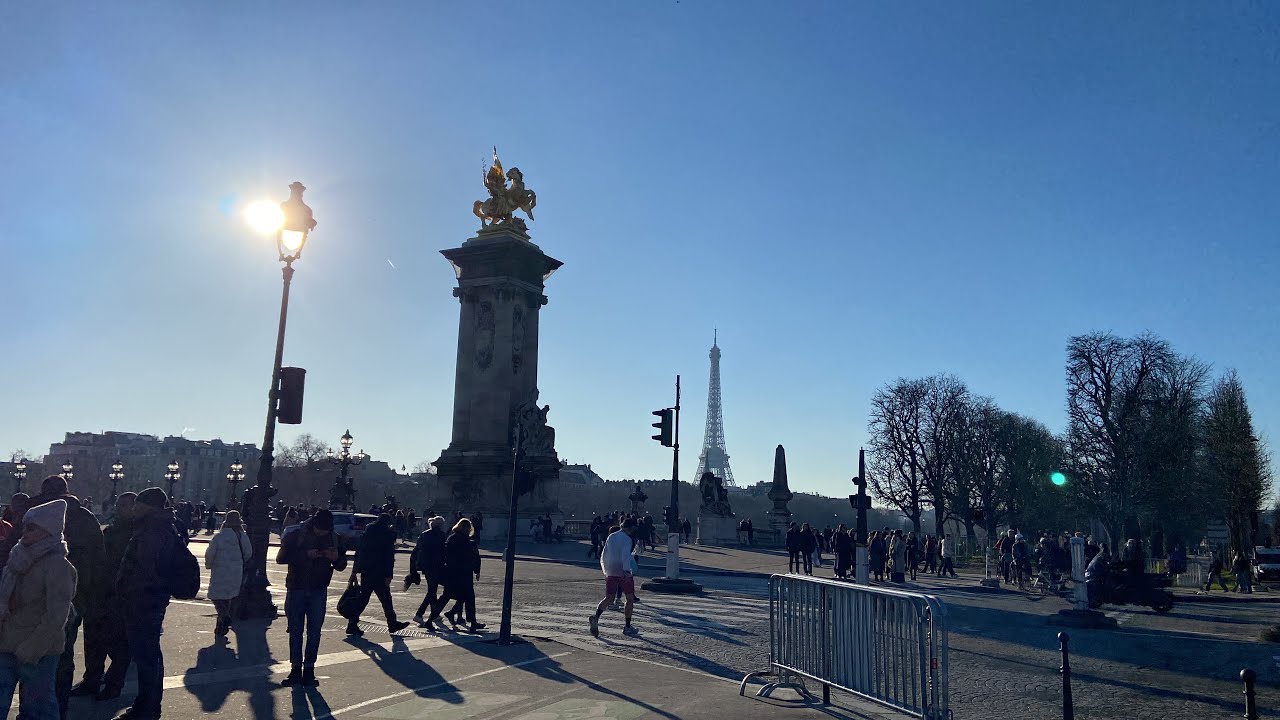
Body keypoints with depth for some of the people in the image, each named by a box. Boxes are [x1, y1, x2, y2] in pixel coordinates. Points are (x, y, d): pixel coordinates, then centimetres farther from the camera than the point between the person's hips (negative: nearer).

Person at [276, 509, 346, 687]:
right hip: (296, 589, -1)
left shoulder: (334, 539, 1)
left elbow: (341, 566, 10)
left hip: (318, 592, 1)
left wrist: (336, 557, -14)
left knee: (314, 632, 1)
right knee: (295, 631, 5)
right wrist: (306, 555, -22)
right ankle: (295, 669, 13)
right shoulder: (295, 534, -6)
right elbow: (281, 558, -10)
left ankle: (309, 669, 8)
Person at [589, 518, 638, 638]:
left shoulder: (610, 537, 12)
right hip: (623, 572, -6)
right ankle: (628, 626, 12)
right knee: (630, 598, 9)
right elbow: (625, 556, -24)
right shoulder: (627, 539, -9)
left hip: (611, 572, 6)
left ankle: (596, 617, -17)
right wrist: (627, 571, -31)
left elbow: (603, 556, 19)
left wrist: (605, 570, 32)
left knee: (608, 598, 7)